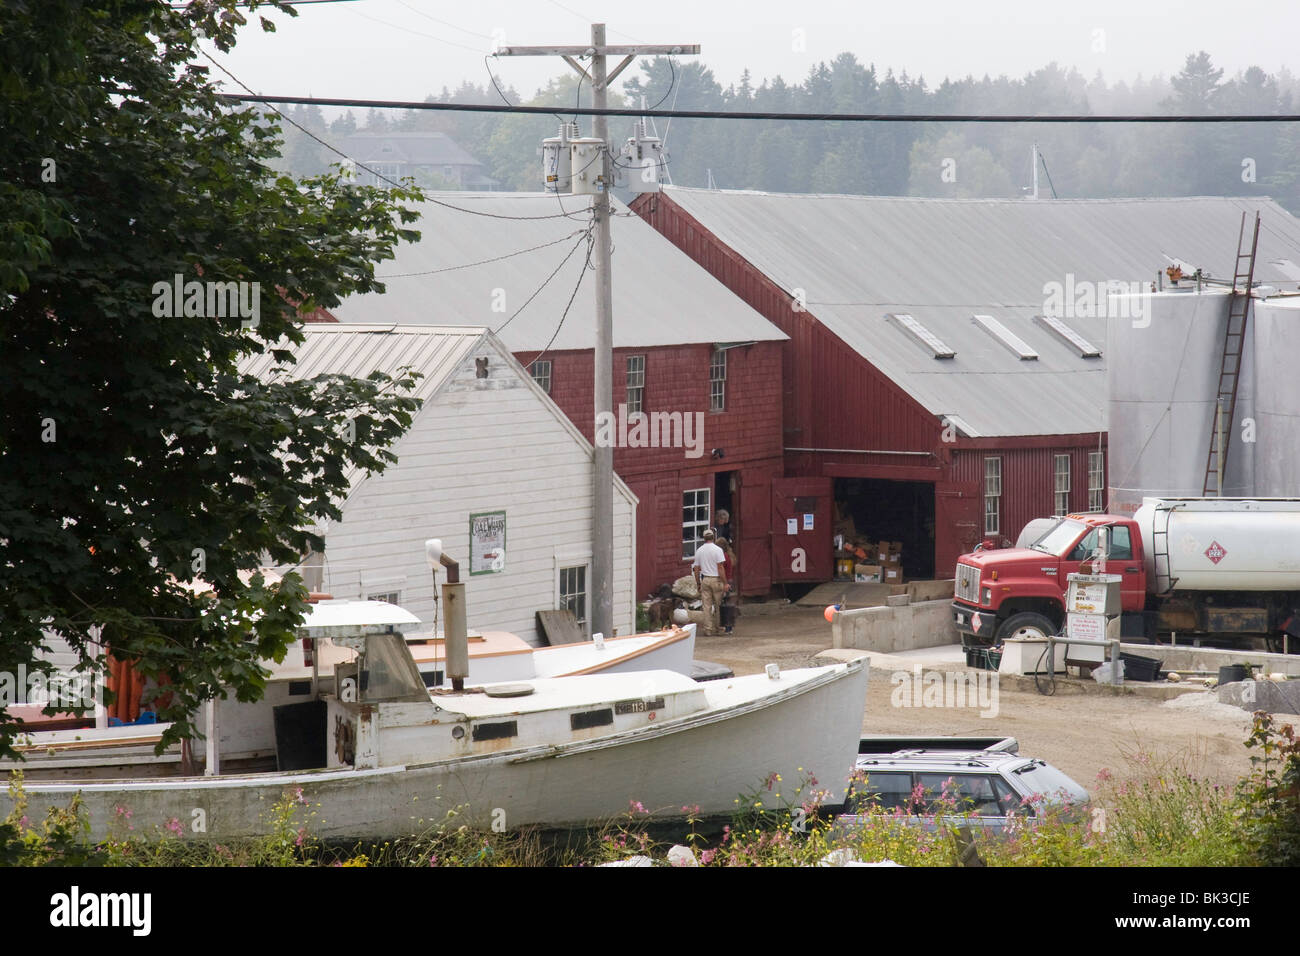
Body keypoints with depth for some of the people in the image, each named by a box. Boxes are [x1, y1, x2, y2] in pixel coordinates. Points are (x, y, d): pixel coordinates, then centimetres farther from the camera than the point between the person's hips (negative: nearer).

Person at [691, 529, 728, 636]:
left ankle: (708, 628, 3)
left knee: (707, 606, 5)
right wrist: (725, 583, -10)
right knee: (718, 605, 7)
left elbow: (696, 569, 8)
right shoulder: (717, 550, -9)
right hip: (716, 579, -3)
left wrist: (698, 583, 17)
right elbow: (720, 567, -13)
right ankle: (717, 628, 11)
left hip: (704, 579, 3)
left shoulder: (699, 551, 5)